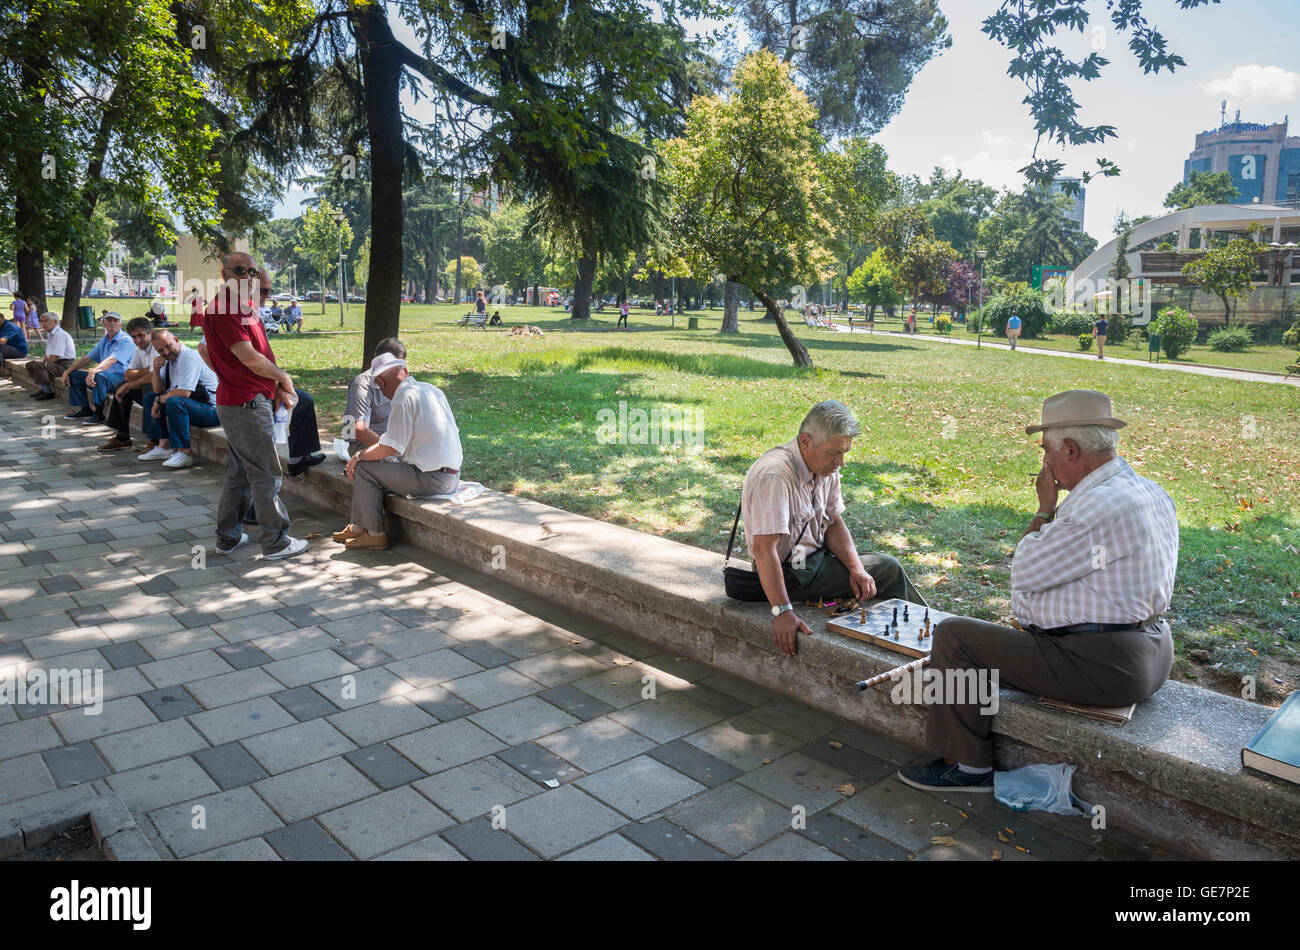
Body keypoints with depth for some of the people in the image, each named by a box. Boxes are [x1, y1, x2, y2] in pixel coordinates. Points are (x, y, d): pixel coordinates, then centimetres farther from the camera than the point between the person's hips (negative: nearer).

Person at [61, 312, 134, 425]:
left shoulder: (125, 340, -13)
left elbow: (111, 360, -28)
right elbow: (88, 358, 19)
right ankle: (85, 409, 14)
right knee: (74, 374, 9)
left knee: (99, 376, -37)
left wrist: (93, 371, -43)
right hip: (105, 375, 9)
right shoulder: (104, 340, 15)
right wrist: (67, 371, 11)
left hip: (121, 377, -9)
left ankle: (99, 415, -28)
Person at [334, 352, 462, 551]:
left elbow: (388, 448, -16)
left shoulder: (404, 400, -15)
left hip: (433, 479, -9)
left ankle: (375, 535, 6)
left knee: (364, 468, -2)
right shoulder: (432, 389, 11)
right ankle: (358, 527, 25)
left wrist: (358, 457, 2)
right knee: (378, 462, 20)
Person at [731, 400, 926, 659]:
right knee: (886, 571, -7)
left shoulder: (827, 467, -3)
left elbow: (834, 524, 7)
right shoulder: (774, 475, -31)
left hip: (816, 557, 9)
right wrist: (782, 612, -38)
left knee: (889, 567, 7)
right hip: (791, 573, -8)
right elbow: (764, 548, -35)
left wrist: (856, 568, -8)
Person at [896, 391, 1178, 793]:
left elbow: (1023, 573, -15)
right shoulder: (1151, 492, 10)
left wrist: (1045, 508, -3)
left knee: (953, 636, -6)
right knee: (1015, 630, 31)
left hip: (1105, 668, -11)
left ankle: (969, 765, 6)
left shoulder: (1099, 507, -23)